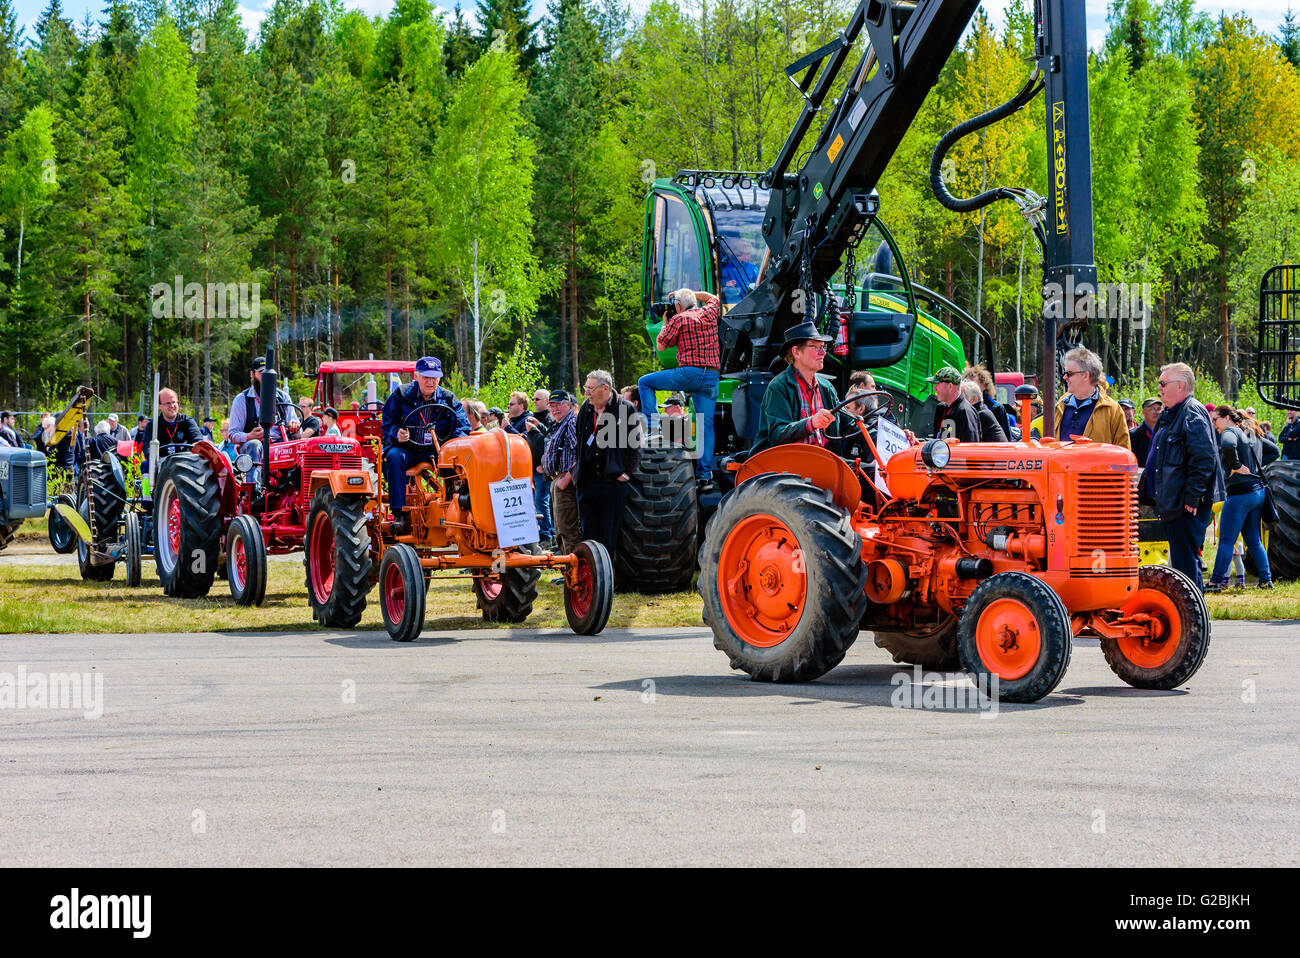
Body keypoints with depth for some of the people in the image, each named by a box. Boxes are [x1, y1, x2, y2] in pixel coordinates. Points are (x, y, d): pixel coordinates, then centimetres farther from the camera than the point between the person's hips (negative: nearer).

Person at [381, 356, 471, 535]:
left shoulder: (448, 399, 8)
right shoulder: (400, 396, 4)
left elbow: (463, 428, 1)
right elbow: (387, 425, 3)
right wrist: (397, 435, -21)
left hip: (437, 451, 1)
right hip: (407, 448, -1)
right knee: (395, 457, -35)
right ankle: (400, 514, -34)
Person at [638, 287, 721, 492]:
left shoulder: (678, 319, -1)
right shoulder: (709, 313, 13)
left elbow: (661, 345, 7)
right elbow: (713, 298, 38)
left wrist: (665, 323, 21)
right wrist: (690, 293, 37)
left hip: (690, 373, -5)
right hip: (712, 378, 5)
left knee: (645, 382, 12)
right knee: (706, 426, 4)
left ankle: (652, 428, 1)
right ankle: (705, 476, -1)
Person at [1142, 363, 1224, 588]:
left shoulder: (1192, 414, -13)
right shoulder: (1168, 415, 19)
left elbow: (1204, 459, -21)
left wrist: (1192, 497, -23)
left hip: (1187, 507, -11)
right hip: (1170, 503, 11)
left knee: (1186, 563, -9)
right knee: (1180, 561, 14)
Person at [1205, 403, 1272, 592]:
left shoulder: (1229, 432, -9)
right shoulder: (1246, 435, 19)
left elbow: (1228, 446, -34)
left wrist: (1236, 466, -20)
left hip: (1240, 493, -9)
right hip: (1258, 491, 9)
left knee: (1226, 540, -5)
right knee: (1253, 540, 14)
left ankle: (1217, 581, -5)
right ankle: (1266, 580, 13)